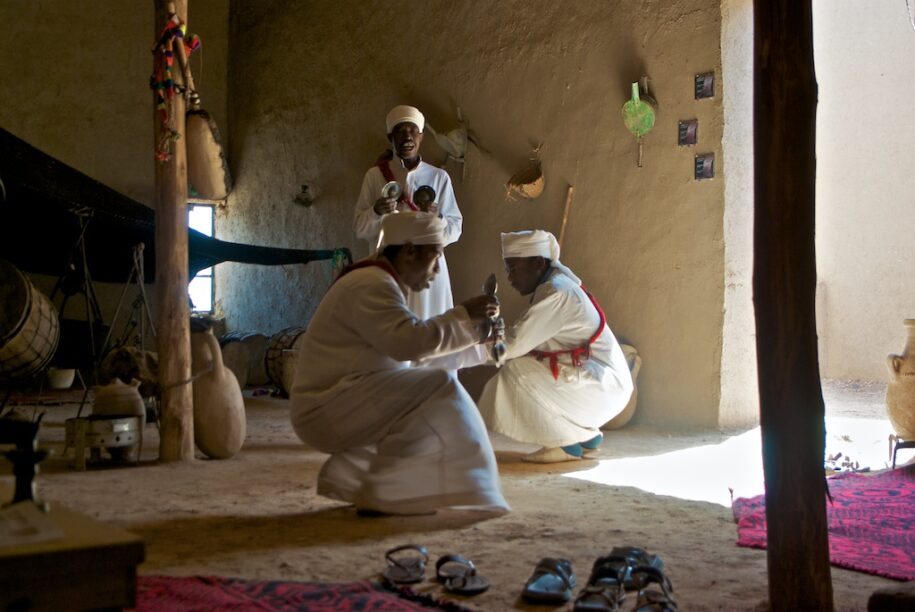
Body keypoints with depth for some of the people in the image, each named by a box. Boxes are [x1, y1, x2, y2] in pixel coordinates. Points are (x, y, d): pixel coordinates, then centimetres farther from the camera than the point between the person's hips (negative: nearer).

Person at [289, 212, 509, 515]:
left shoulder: (379, 282, 18)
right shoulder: (372, 285, -16)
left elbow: (412, 348, 15)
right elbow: (409, 341, -30)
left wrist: (470, 331, 6)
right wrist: (464, 317, -18)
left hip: (335, 405, 11)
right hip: (329, 409, -11)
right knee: (438, 387, -18)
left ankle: (350, 477, 15)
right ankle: (386, 494, -15)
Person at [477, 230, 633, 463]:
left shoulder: (555, 292, -19)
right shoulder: (555, 285, 12)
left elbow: (514, 345, -21)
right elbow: (526, 342, 10)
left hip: (604, 385, -10)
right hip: (600, 380, 10)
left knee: (516, 373, -17)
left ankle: (567, 443, -4)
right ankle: (586, 434, 15)